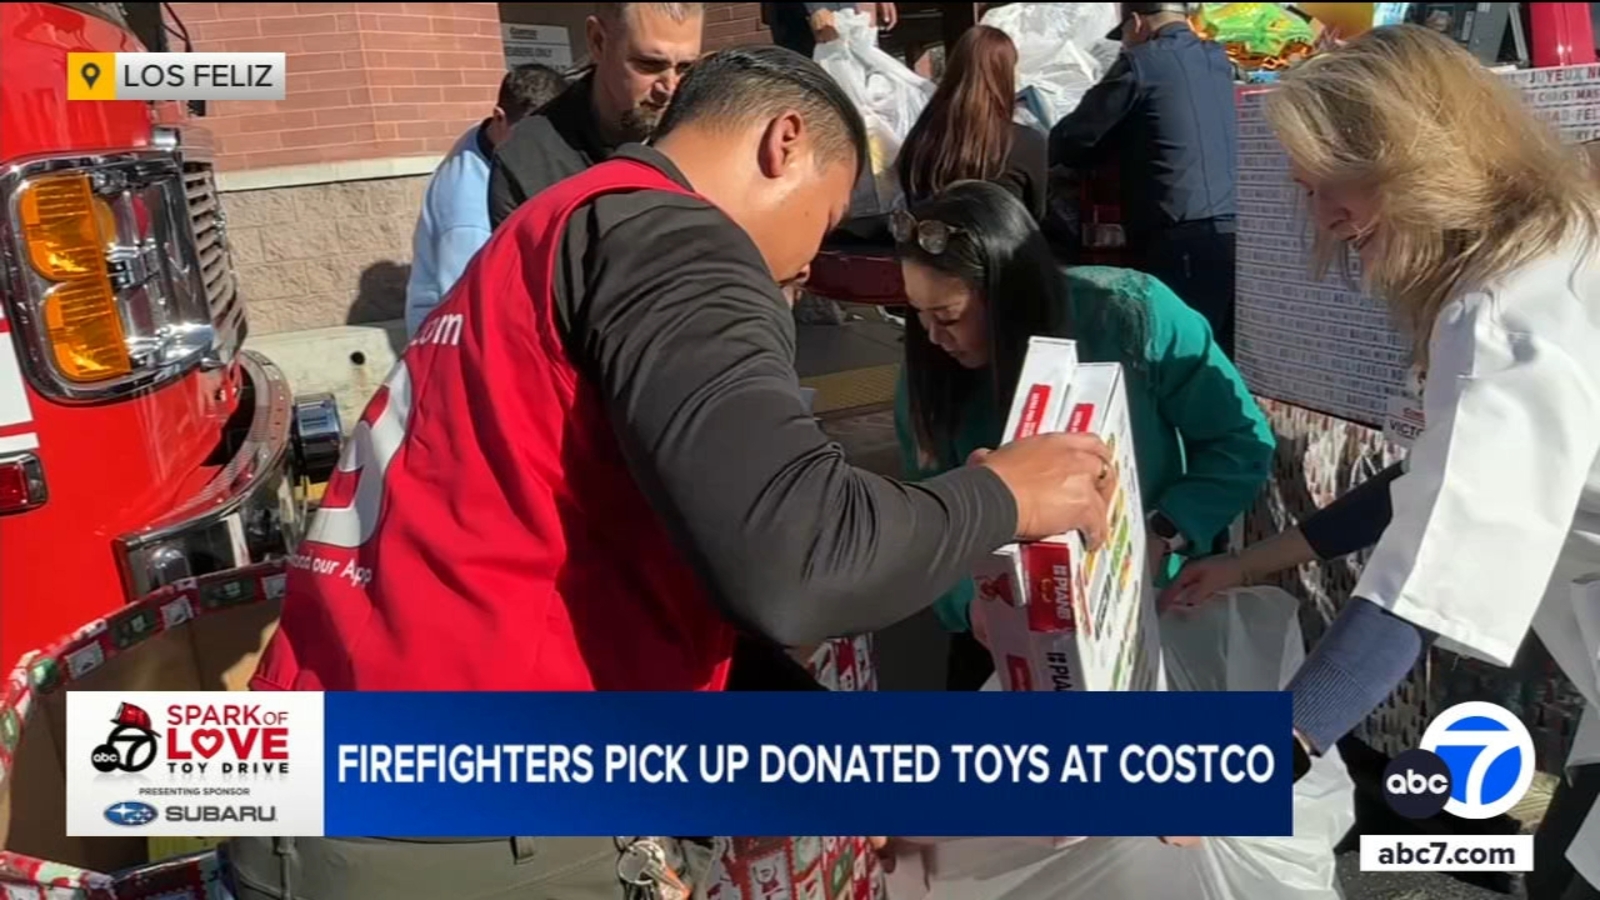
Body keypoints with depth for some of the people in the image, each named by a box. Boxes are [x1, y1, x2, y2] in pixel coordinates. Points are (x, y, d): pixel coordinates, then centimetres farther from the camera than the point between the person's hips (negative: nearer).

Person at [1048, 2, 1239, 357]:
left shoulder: (1141, 63, -1)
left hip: (1185, 236, -7)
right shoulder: (1218, 58, 19)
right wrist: (1118, 145, 33)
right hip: (1237, 227, 7)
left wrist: (1040, 153, 24)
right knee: (1225, 353, 8)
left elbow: (1072, 138, 3)